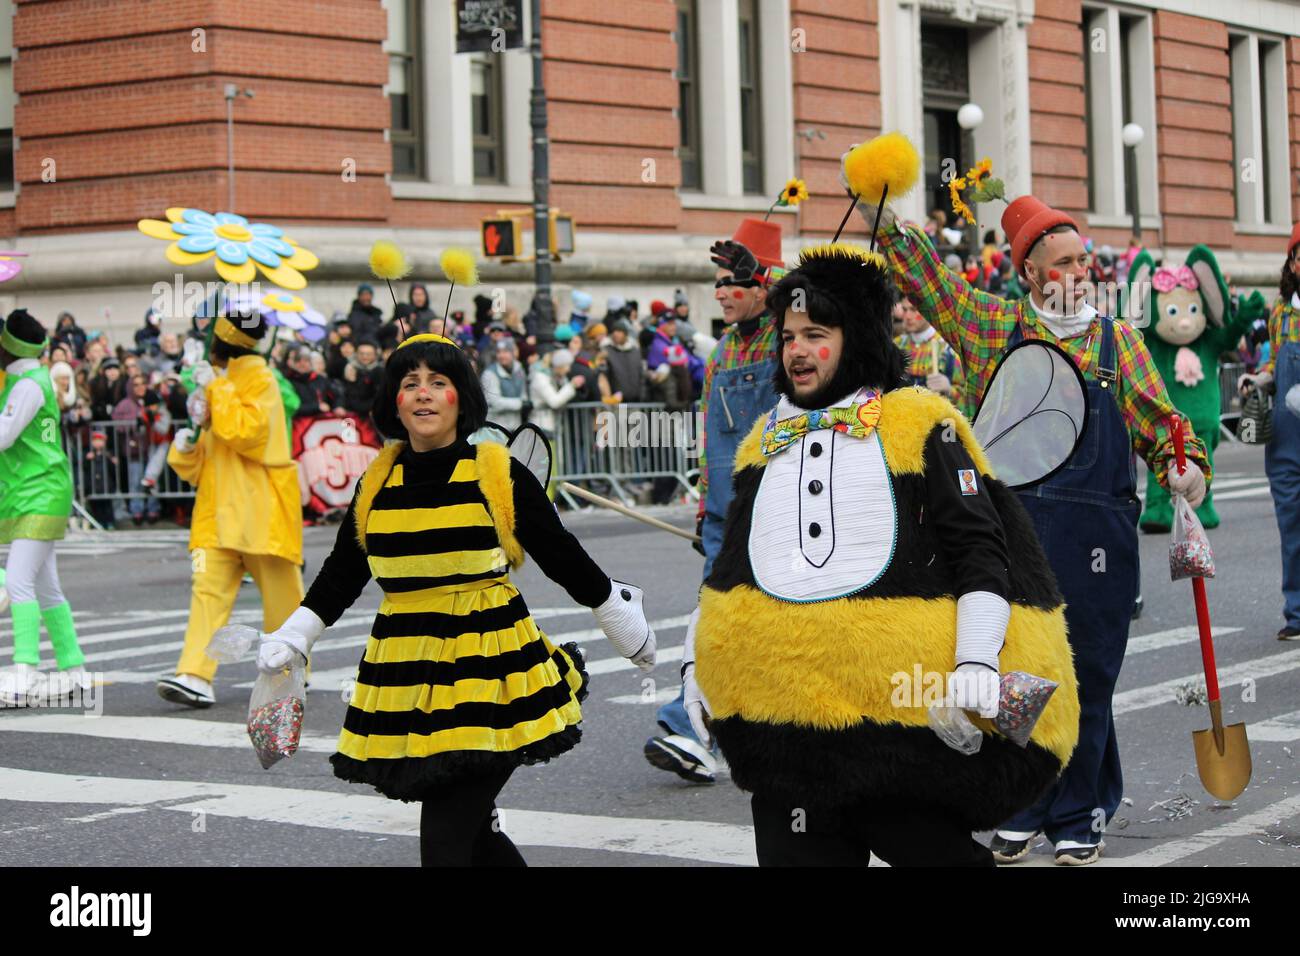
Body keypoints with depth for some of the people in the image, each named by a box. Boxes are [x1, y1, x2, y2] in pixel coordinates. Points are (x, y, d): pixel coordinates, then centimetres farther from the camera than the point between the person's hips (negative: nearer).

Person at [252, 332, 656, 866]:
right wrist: (288, 642, 13)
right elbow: (339, 576, 18)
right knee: (471, 831, 11)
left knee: (445, 841, -12)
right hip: (402, 680, 4)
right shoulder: (377, 481, 6)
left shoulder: (499, 475, -3)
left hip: (489, 669, -4)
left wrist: (631, 634, 14)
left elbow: (565, 561, 6)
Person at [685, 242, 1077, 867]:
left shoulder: (919, 424, 2)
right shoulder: (766, 440, 17)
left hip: (904, 700, -4)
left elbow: (979, 550, -3)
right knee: (796, 853, 4)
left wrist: (978, 659, -14)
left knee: (927, 845, 0)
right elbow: (731, 566, 26)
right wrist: (696, 663, 19)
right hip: (785, 716, 5)